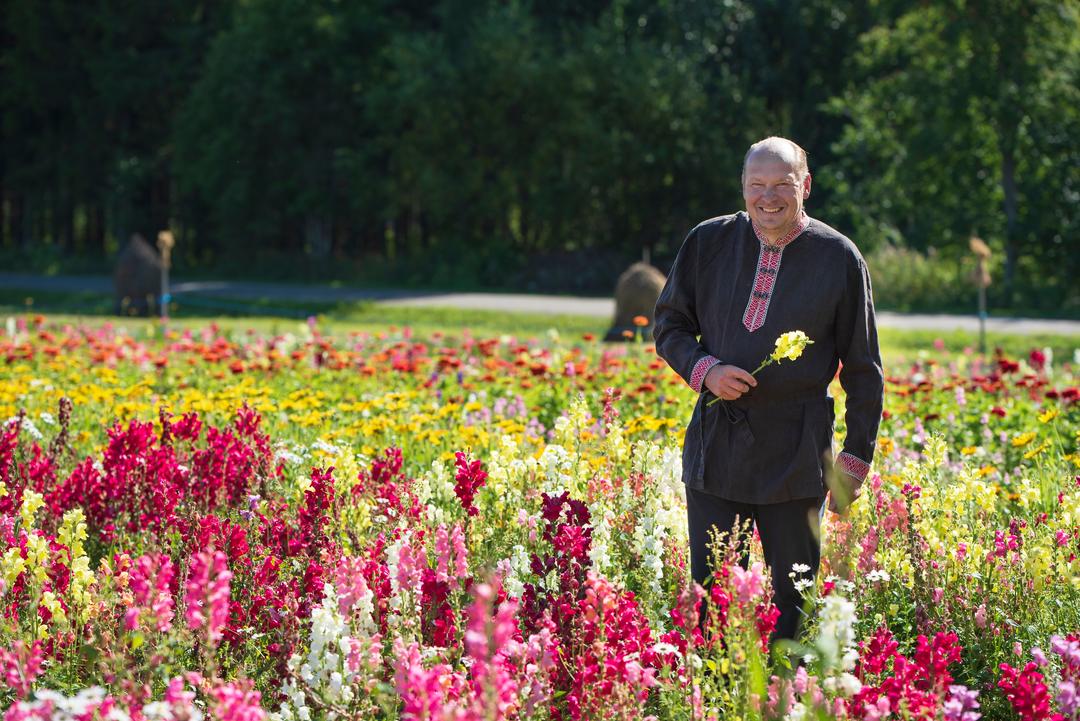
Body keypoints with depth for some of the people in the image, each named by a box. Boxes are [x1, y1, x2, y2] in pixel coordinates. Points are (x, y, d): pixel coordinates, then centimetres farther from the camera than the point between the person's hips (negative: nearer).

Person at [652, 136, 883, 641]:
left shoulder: (838, 258, -1)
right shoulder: (709, 242, 3)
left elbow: (863, 370, 4)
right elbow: (669, 325, 13)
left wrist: (856, 459, 1)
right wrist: (703, 369, -8)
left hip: (796, 454, -2)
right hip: (715, 446, 2)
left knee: (794, 599, 5)